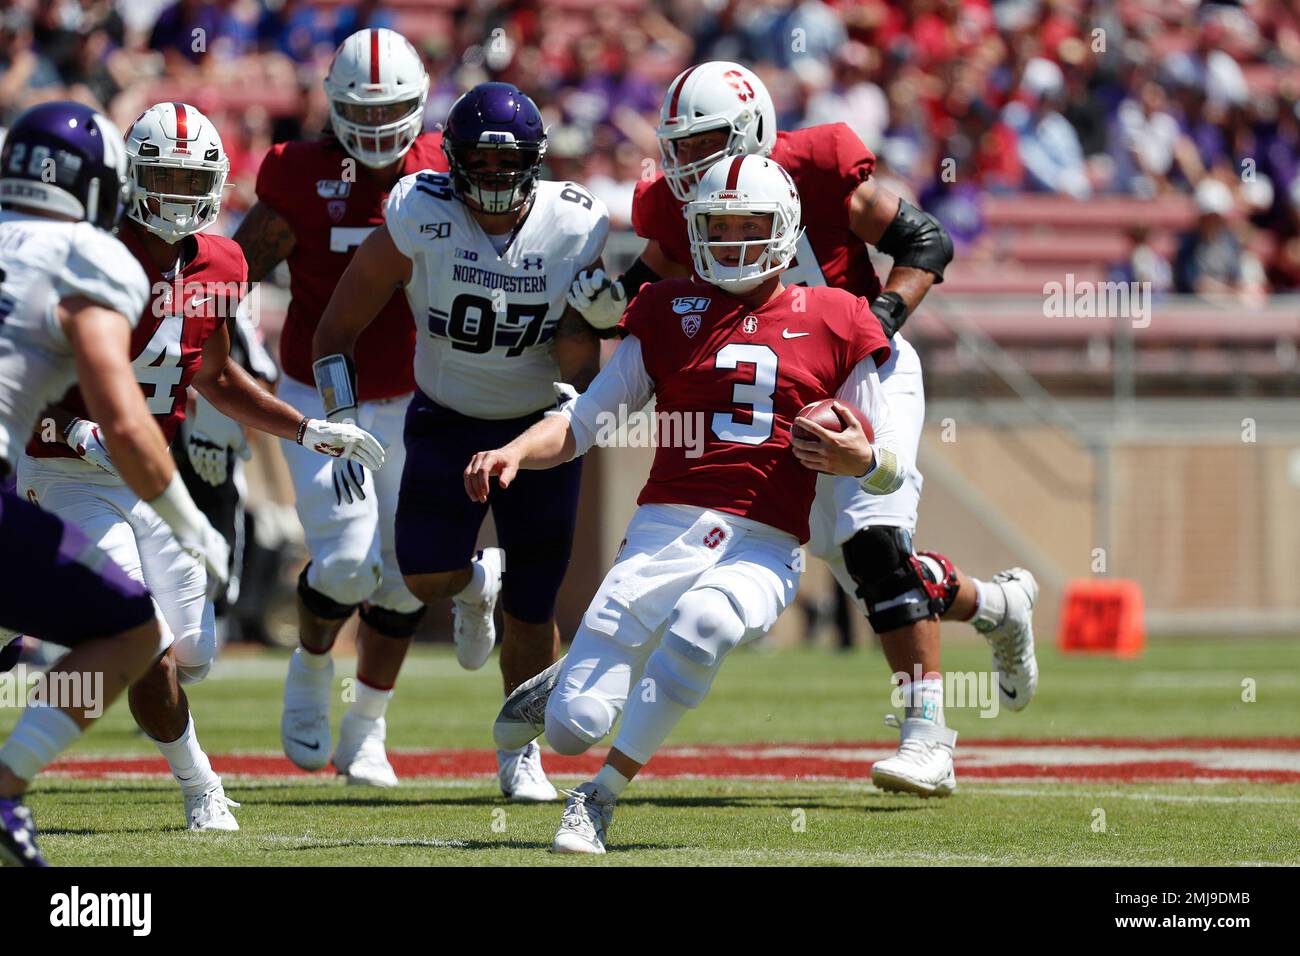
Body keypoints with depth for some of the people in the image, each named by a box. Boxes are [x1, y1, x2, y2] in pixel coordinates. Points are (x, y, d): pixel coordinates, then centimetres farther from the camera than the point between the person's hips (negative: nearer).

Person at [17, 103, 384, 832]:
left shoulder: (219, 266, 3)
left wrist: (308, 431, 13)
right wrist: (77, 429, -31)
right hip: (72, 475, -7)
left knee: (194, 655, 2)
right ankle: (198, 785, 11)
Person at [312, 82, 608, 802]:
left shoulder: (576, 231, -15)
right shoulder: (419, 224, -19)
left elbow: (578, 365, -11)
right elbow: (337, 329, -9)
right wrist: (340, 424, -15)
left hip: (541, 423, 1)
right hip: (446, 421, 0)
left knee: (532, 610, -1)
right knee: (427, 576, -20)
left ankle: (520, 754, 22)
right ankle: (477, 584, 20)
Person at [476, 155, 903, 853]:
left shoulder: (832, 325, 11)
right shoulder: (669, 313, 15)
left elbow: (890, 472, 14)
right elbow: (582, 421, 12)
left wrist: (862, 459, -10)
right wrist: (516, 451, -8)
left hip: (763, 552, -1)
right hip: (665, 533, 1)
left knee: (702, 622, -38)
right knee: (571, 730, -13)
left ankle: (600, 799, -23)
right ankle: (561, 687, 29)